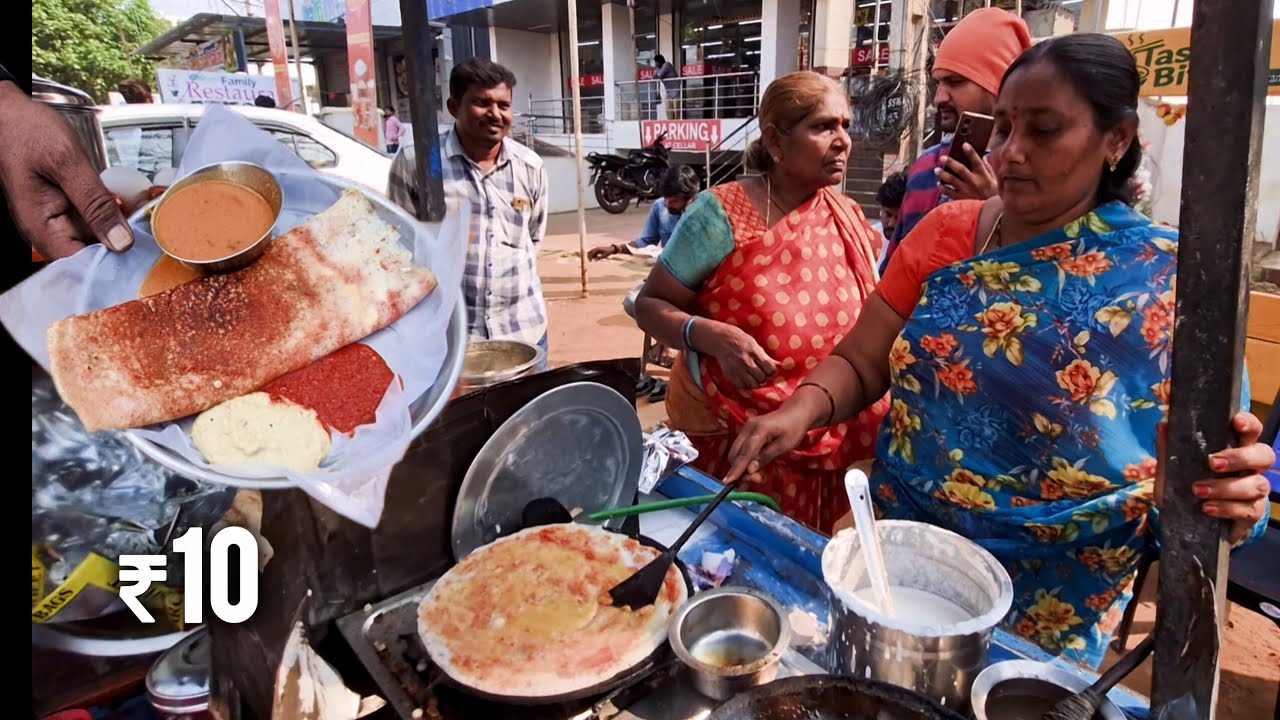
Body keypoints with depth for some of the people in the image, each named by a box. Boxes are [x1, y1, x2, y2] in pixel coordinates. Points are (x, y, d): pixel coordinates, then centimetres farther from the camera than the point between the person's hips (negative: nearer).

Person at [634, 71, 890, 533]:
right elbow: (650, 305, -10)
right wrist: (714, 337, -27)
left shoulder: (851, 221, 4)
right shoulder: (722, 214, -13)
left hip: (825, 448, 5)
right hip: (727, 441, -4)